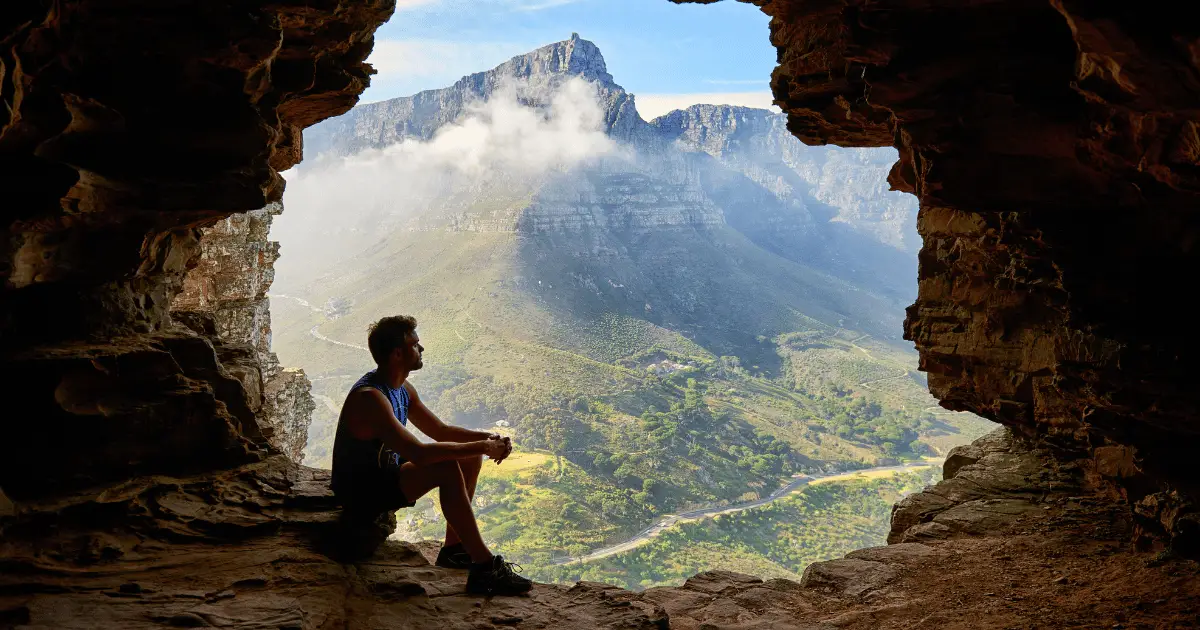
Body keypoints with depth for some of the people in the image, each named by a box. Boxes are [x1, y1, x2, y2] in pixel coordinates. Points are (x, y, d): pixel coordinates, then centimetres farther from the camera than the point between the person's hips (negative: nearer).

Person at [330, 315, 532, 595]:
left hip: (386, 473, 10)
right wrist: (482, 447, -29)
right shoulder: (369, 397, -28)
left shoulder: (403, 389, 4)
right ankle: (484, 567, -26)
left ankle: (454, 549, 9)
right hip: (361, 491, -10)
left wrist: (487, 438, -6)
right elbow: (418, 453, -36)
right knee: (448, 469, -30)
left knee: (470, 458, 6)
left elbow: (440, 430, 12)